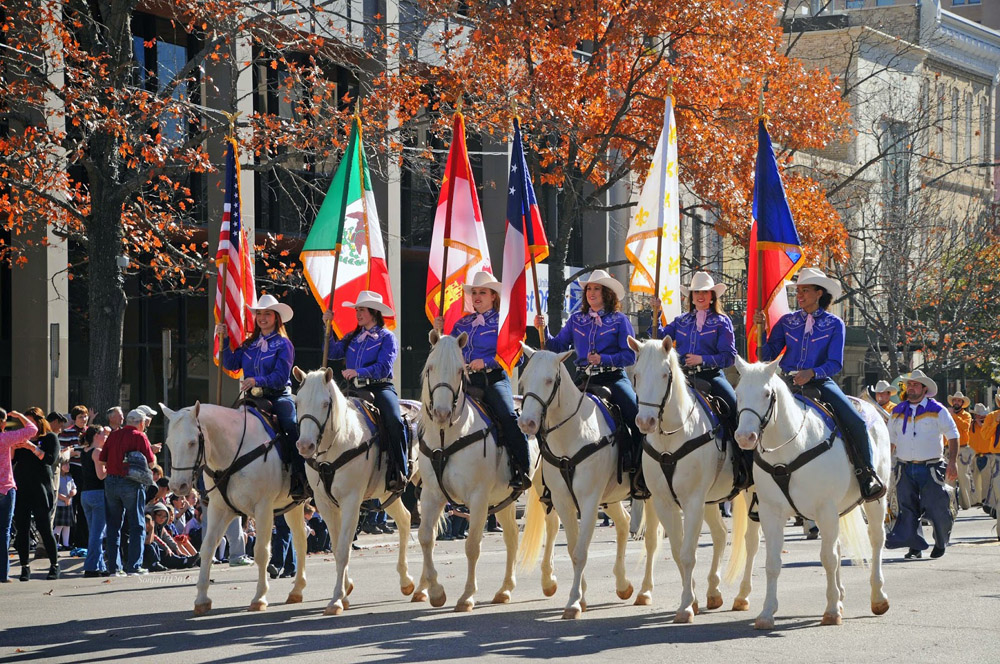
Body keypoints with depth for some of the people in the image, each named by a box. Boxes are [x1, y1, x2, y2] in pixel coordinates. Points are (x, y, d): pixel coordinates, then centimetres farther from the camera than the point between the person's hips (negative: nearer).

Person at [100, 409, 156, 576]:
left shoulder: (113, 435, 8)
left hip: (111, 482, 5)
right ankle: (133, 566, -1)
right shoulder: (139, 437, -6)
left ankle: (113, 567, 10)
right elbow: (151, 461, -8)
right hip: (131, 484, -5)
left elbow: (101, 460, 8)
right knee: (137, 526, 4)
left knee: (113, 526, 11)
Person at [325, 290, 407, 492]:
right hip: (354, 388, 6)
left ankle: (398, 474, -29)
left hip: (380, 387, -6)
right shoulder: (352, 338, 20)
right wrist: (328, 328, 2)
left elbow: (384, 367, -10)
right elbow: (334, 352, 8)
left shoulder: (387, 338, 3)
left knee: (394, 421, -30)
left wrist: (358, 372, -23)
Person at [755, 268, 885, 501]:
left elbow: (835, 363, -7)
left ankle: (866, 473, -4)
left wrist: (812, 373, -24)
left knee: (856, 422, -21)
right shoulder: (787, 321, 8)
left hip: (819, 383, -2)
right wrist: (760, 329, -10)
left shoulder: (834, 324, 1)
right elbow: (768, 355, 4)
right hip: (786, 383, 2)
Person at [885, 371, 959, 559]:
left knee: (936, 509, -3)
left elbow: (953, 437, 1)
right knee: (907, 508, -2)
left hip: (930, 468, -3)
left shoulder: (937, 410, 0)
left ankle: (941, 543, 17)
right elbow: (890, 439, 16)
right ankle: (914, 546, 0)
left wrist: (952, 463, -8)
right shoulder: (898, 412, 11)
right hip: (905, 469, 3)